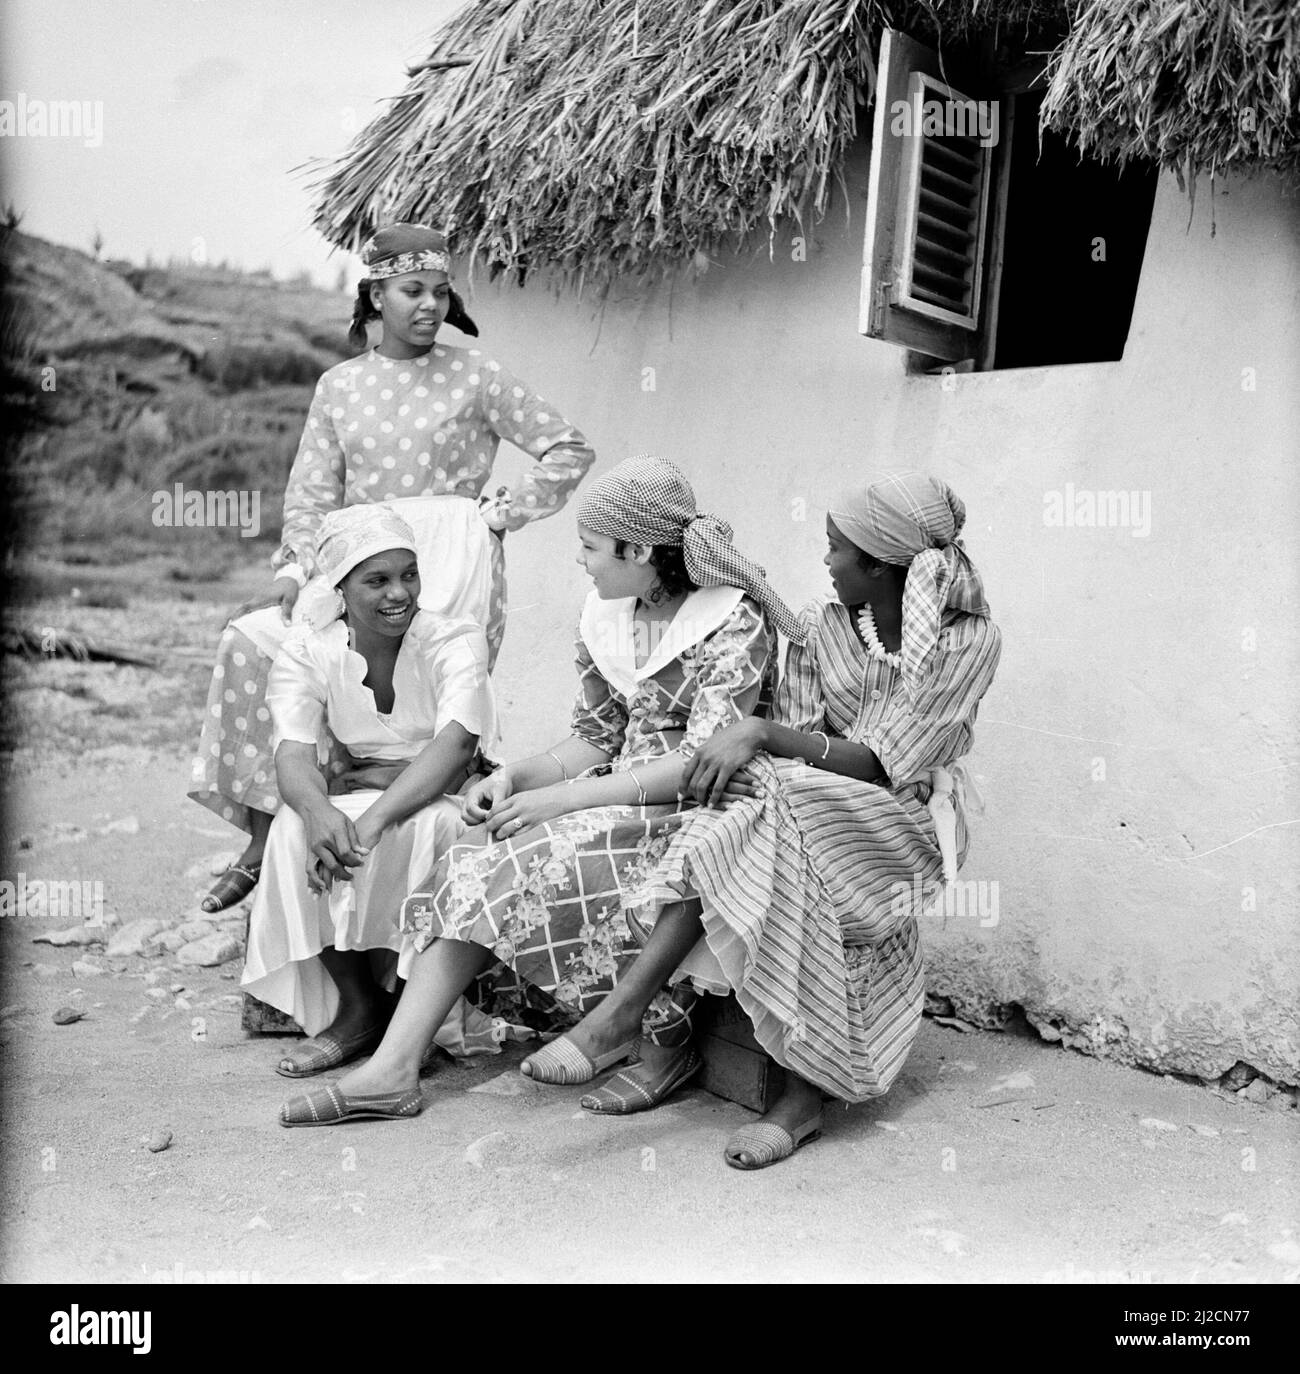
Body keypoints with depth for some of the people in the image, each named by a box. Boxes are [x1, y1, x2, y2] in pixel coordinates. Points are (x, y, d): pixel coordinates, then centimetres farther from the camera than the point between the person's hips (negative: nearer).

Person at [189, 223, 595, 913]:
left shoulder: (474, 375, 5)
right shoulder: (338, 386, 14)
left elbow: (570, 450, 6)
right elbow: (311, 494, 8)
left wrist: (504, 512, -2)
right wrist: (292, 573, -8)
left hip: (448, 555, -3)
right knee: (251, 639, -18)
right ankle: (262, 840, -11)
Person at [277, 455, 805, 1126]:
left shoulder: (734, 623, -13)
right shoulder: (604, 618, 10)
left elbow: (702, 763, -21)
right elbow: (595, 738, 14)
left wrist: (563, 798, -23)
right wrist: (515, 776, -6)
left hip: (698, 814, -7)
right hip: (620, 794, 7)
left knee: (540, 858, -28)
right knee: (476, 863, -16)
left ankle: (636, 1024, -8)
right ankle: (393, 1069, -19)